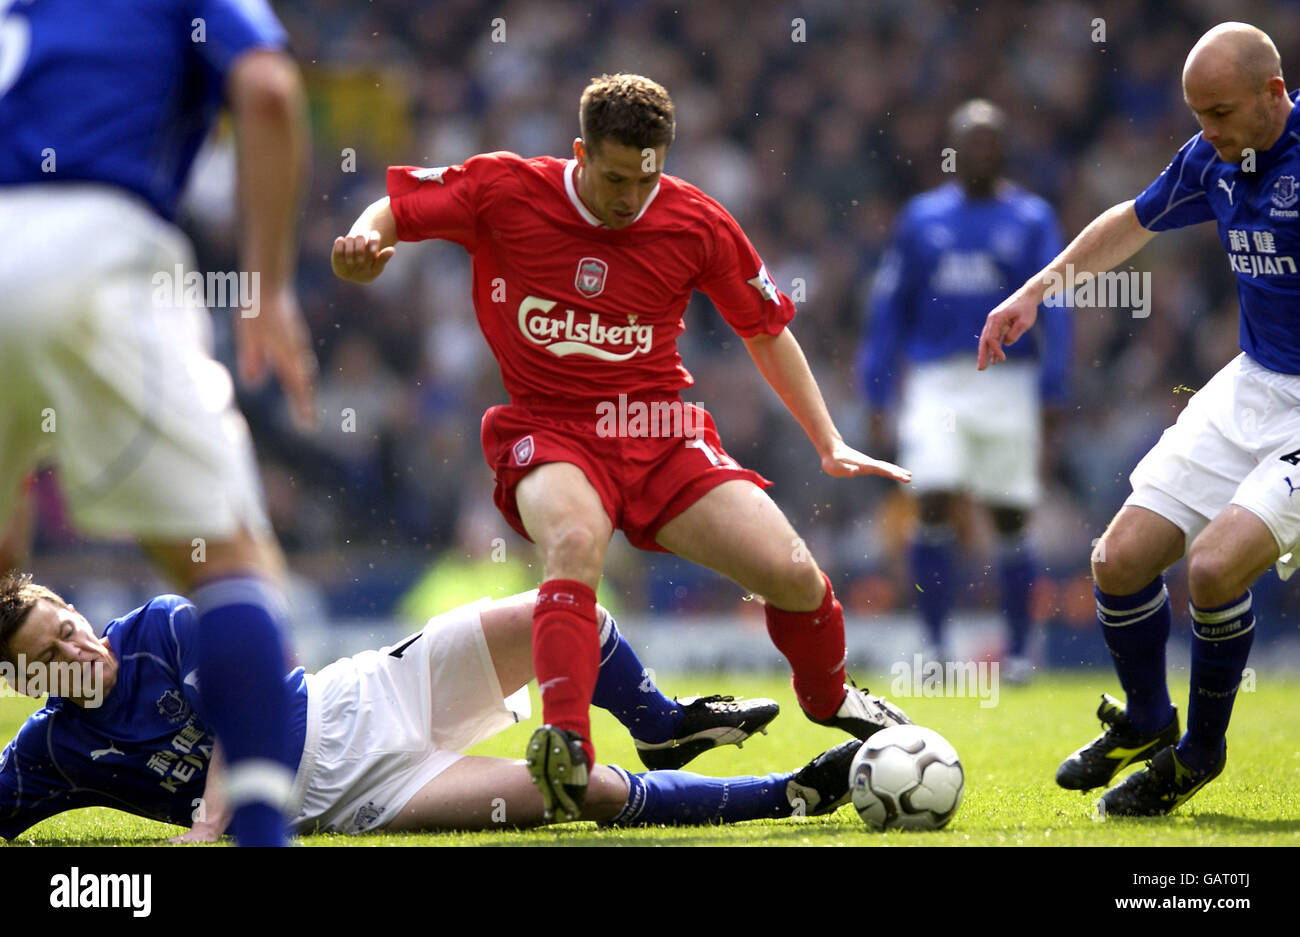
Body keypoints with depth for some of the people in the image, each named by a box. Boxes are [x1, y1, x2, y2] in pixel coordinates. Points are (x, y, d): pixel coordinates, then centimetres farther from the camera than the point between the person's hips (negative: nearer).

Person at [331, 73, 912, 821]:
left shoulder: (697, 224, -3)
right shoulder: (505, 191, -8)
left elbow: (767, 332, 11)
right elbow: (393, 209, 4)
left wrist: (831, 444, 7)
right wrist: (367, 242, -21)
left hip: (662, 437, 2)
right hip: (548, 433, -2)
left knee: (793, 574, -12)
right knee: (576, 541, -38)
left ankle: (829, 699, 21)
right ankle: (566, 746, -46)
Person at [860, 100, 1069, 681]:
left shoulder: (1031, 220, 3)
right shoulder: (922, 219, 8)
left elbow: (1053, 310, 0)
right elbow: (890, 307, 11)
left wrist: (1051, 394, -9)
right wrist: (877, 395, 6)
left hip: (1007, 382, -1)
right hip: (936, 385, 1)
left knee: (1009, 522, 2)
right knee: (934, 507, -12)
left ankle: (1018, 650, 13)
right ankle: (935, 643, -6)